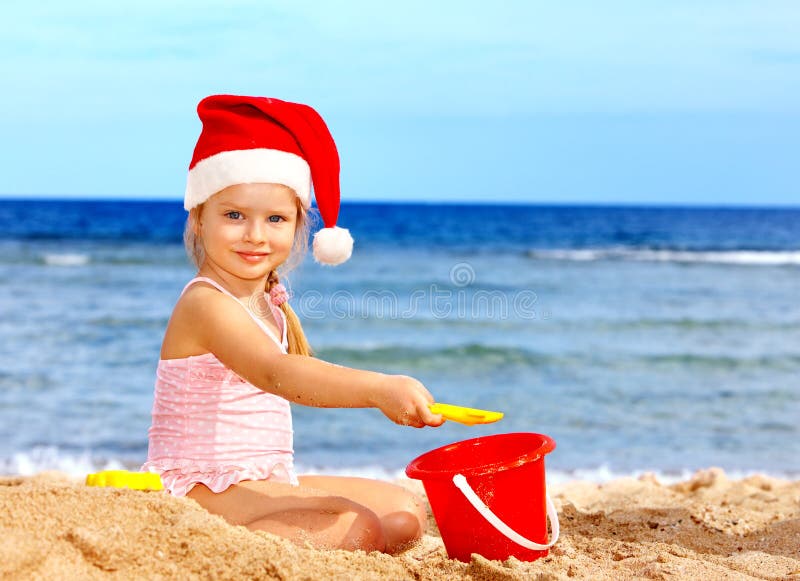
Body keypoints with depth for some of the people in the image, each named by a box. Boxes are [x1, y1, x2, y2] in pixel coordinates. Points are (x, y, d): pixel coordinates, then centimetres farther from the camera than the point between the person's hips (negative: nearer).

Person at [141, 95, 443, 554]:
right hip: (205, 492, -10)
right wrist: (378, 388, -47)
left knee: (407, 514, 7)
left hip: (267, 481, 10)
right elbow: (275, 374, -35)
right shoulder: (206, 303, -18)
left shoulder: (268, 304, 14)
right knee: (357, 528, -25)